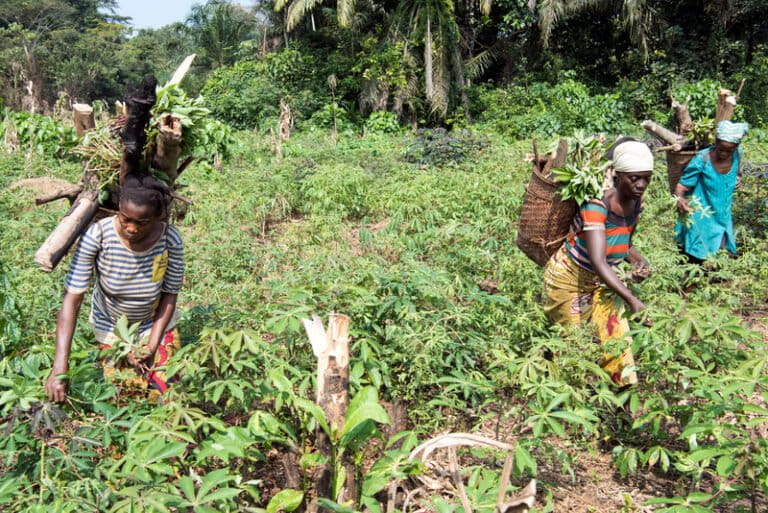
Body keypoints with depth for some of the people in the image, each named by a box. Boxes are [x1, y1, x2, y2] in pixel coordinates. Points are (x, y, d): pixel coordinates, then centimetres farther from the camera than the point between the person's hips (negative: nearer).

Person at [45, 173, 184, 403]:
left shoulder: (170, 239, -27)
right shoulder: (97, 235, -31)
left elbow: (170, 295, -13)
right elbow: (72, 299, -29)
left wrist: (152, 346, -18)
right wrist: (59, 369, -33)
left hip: (156, 323, 1)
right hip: (111, 326, 0)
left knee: (163, 391, 6)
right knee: (127, 392, 8)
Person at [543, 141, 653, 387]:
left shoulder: (636, 203, -9)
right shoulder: (597, 204, -32)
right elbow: (598, 262, -41)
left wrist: (639, 261, -12)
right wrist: (632, 300, -48)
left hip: (602, 280, 6)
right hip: (568, 278, -6)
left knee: (616, 336, -2)